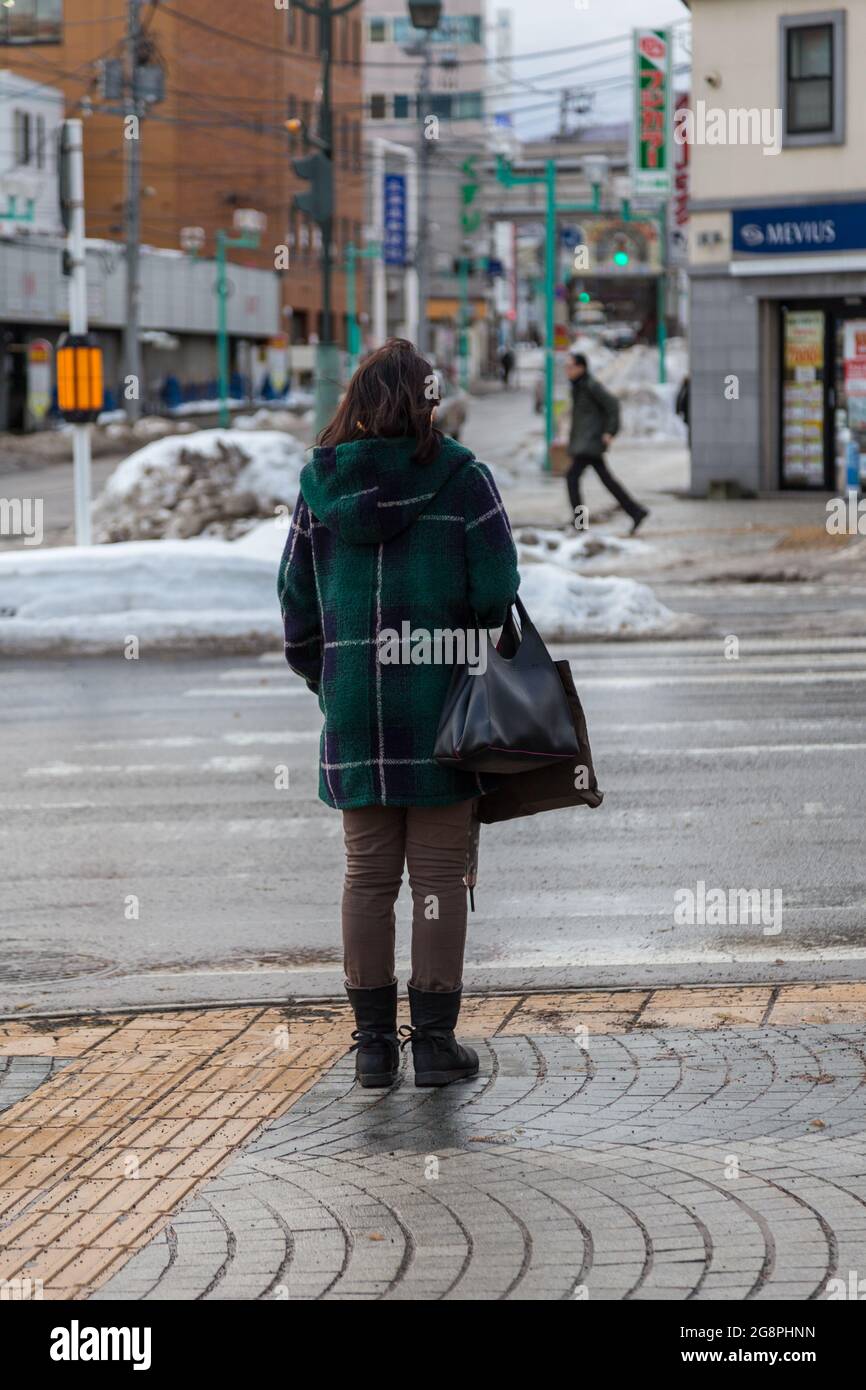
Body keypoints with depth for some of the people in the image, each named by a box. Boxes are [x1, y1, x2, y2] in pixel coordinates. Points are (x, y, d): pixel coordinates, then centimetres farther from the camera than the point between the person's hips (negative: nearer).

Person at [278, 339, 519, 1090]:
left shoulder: (321, 483, 3)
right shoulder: (460, 478, -6)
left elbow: (296, 599, 7)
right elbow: (496, 591, -9)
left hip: (353, 707, 3)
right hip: (441, 699, -3)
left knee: (368, 873, 9)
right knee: (439, 873, 3)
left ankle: (373, 1041, 11)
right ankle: (435, 1040, 6)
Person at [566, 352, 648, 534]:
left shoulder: (591, 386, -14)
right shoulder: (578, 387, 14)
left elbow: (612, 404, -17)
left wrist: (609, 432, -19)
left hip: (591, 441, -10)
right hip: (583, 442, 10)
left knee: (572, 476, -11)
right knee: (606, 478, 10)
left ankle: (579, 523, -8)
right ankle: (637, 512, 13)